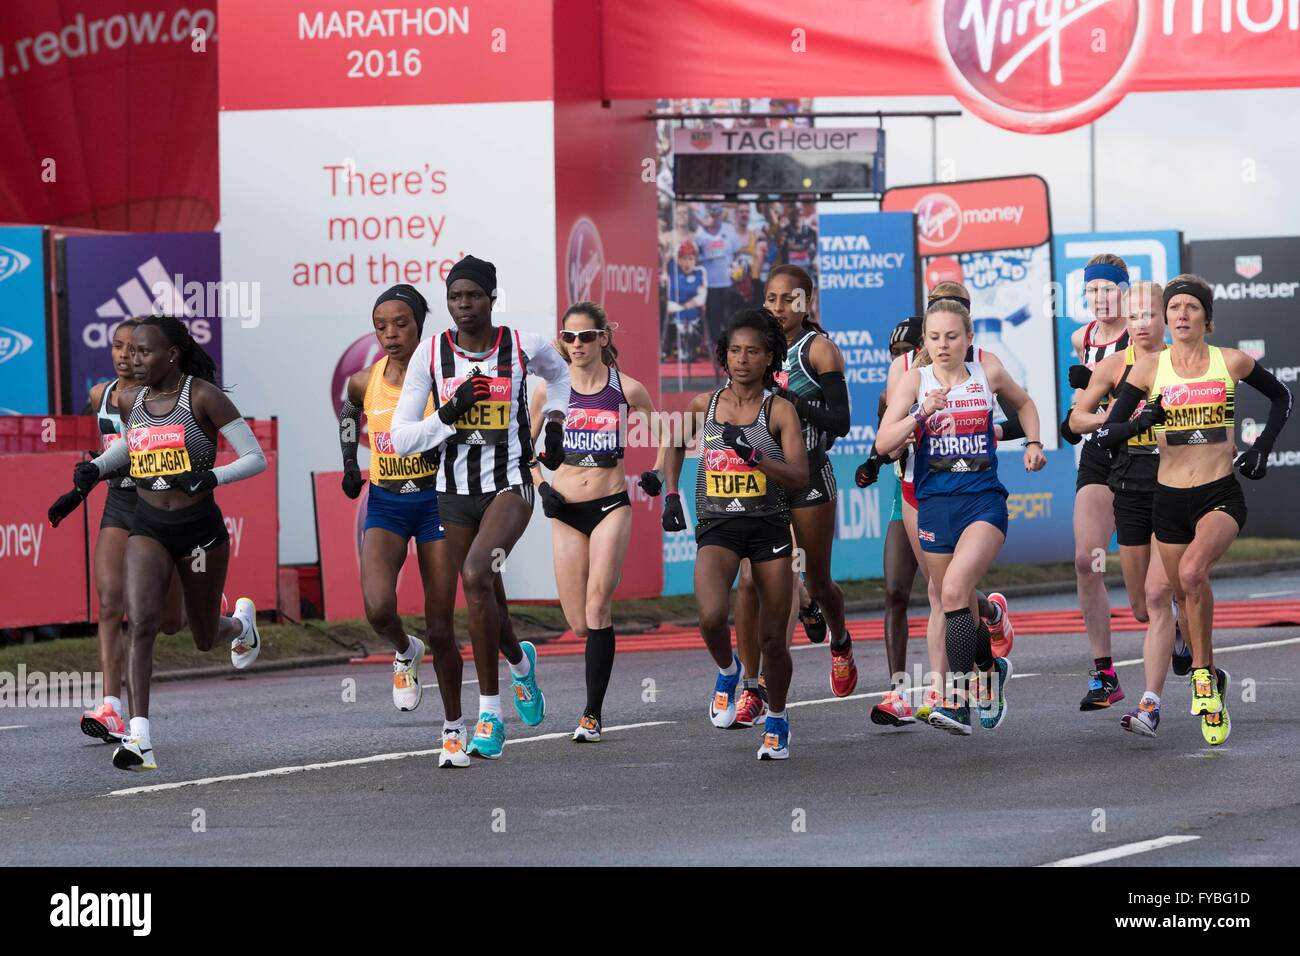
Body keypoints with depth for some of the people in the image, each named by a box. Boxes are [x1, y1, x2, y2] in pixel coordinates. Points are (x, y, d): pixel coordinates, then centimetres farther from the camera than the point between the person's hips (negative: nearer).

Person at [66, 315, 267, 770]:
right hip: (147, 528, 3)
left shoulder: (202, 396, -13)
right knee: (140, 622, -21)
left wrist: (211, 477, -28)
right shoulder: (129, 400, 2)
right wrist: (95, 467, 8)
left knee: (205, 638, 15)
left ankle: (241, 622, 54)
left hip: (200, 529, -3)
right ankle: (139, 736, -25)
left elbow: (256, 458, -12)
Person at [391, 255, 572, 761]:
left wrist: (555, 422, 9)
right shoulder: (431, 353, -3)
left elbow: (558, 373, 23)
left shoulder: (523, 347, -3)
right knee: (440, 626, 4)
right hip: (452, 492, 3)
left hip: (509, 486, -3)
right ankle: (518, 660, 37)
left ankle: (490, 713, -21)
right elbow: (402, 439, -3)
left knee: (475, 574, -31)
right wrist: (449, 415, -17)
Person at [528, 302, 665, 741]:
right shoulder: (549, 389, 2)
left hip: (611, 505, -2)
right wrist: (540, 487, 0)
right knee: (579, 623, 0)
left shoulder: (627, 389, -2)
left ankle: (593, 713, -12)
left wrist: (657, 473, 1)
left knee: (597, 606, -16)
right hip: (565, 510, 2)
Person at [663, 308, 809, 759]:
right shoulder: (704, 404, 3)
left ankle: (777, 719, 30)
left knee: (773, 638, 5)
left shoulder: (779, 410, -4)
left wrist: (753, 456, -24)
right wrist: (671, 495, 15)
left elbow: (800, 477, -12)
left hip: (768, 526, -1)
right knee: (712, 617, -26)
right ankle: (727, 671, 7)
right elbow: (676, 445, 24)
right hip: (717, 525, 1)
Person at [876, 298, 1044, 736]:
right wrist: (922, 412, -19)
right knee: (959, 606, 12)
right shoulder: (915, 380, 1)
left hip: (984, 501, -3)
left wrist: (1033, 443, 8)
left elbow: (1023, 403, 23)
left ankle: (958, 696, -22)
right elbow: (884, 443, -6)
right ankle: (990, 670, 40)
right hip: (934, 504, 3)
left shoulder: (988, 372, 2)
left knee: (954, 589, -24)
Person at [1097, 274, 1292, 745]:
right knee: (1184, 596, 11)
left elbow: (1281, 397, 18)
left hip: (1221, 494, -3)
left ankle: (1203, 673, -13)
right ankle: (1211, 683, 35)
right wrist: (1141, 422, -20)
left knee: (1192, 572, -29)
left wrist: (1262, 447, 7)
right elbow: (1105, 431, -1)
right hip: (1169, 497, 3)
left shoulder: (1232, 362, -1)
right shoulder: (1149, 367, 0)